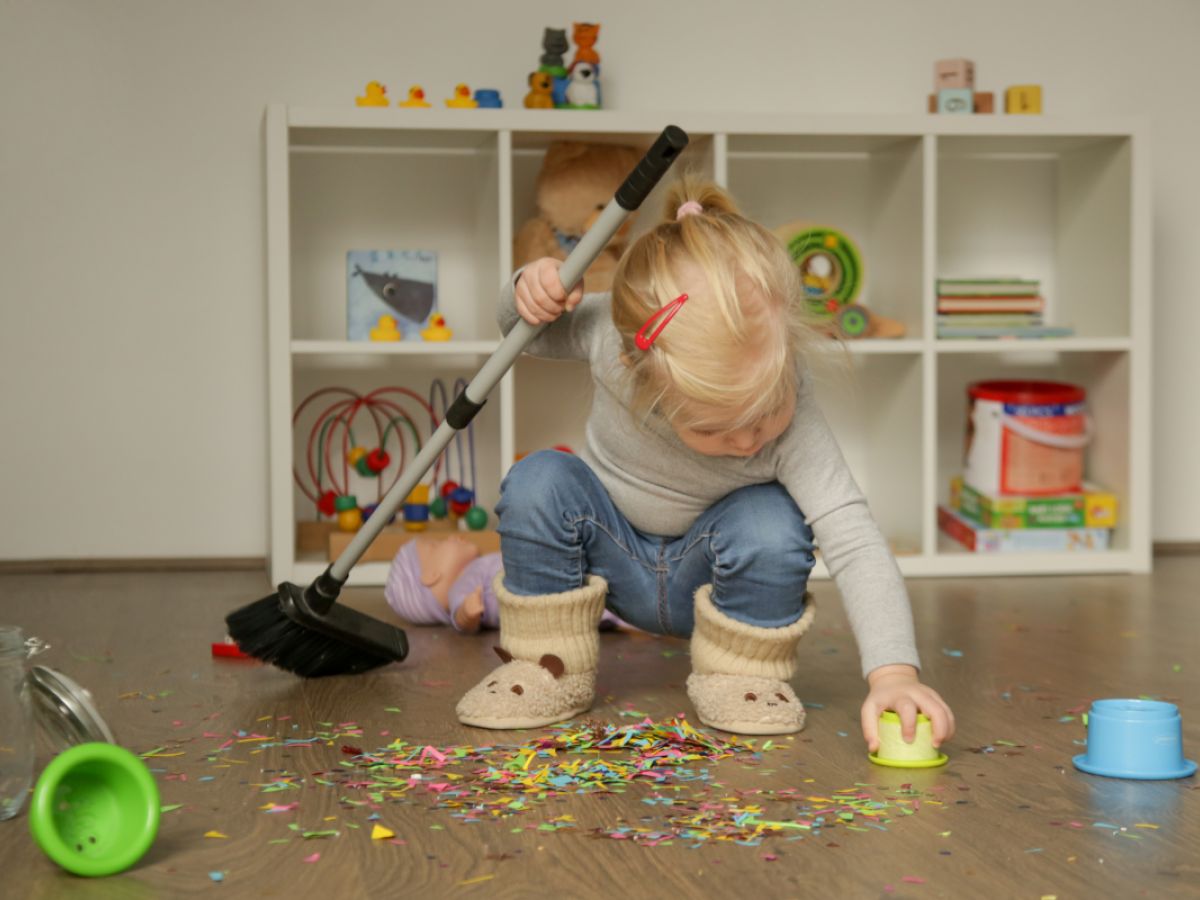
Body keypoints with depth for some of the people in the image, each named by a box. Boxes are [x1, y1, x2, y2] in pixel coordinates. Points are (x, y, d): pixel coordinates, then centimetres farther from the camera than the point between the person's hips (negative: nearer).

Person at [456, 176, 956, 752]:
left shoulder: (792, 428, -33)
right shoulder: (607, 332, -27)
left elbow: (855, 544, -39)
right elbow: (525, 333, -4)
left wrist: (893, 672, -50)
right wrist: (529, 291, -28)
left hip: (704, 576, -2)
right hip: (615, 560, 2)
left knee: (770, 523, -33)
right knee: (537, 482, -27)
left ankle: (740, 674, -6)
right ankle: (547, 665, -7)